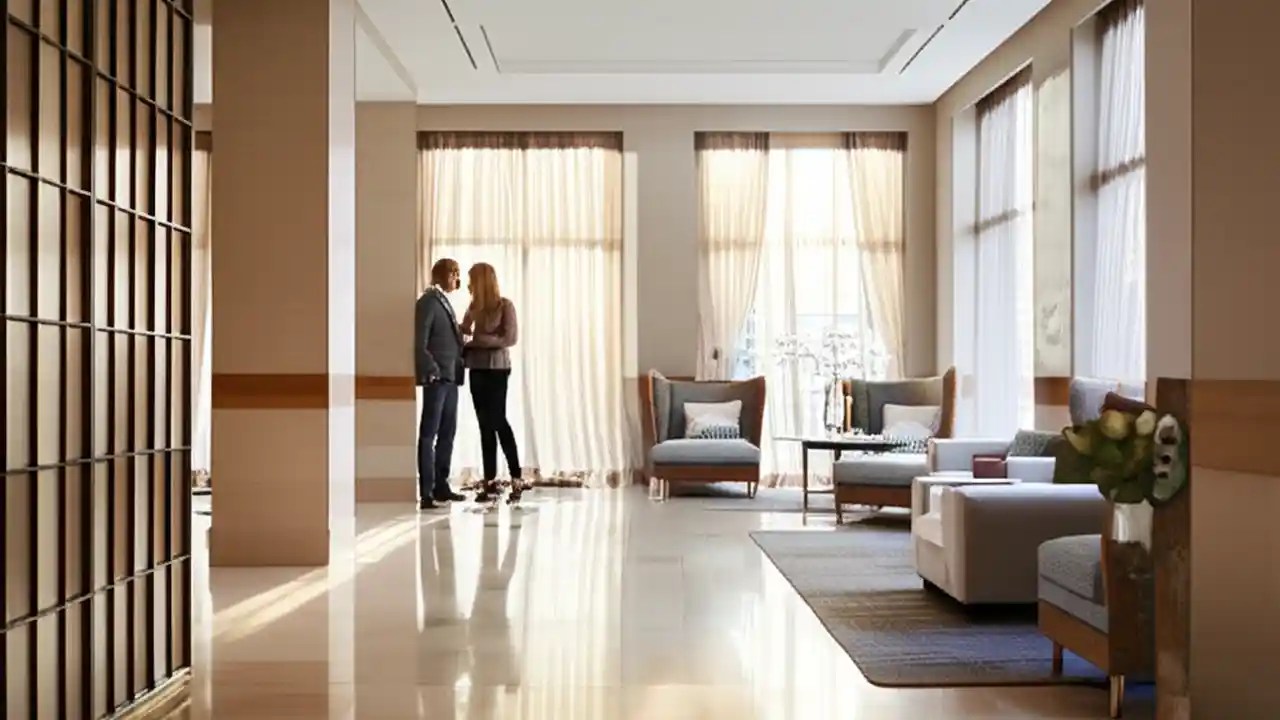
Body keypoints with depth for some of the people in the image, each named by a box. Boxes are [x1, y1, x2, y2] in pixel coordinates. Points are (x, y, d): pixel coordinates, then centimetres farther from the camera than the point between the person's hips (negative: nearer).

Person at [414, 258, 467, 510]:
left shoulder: (444, 302, 19)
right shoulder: (427, 302, -7)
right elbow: (418, 343, -15)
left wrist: (464, 350, 9)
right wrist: (432, 370, -19)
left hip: (450, 377, 9)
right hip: (436, 377, -9)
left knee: (447, 433, 10)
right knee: (429, 434, -6)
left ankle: (441, 486, 16)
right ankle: (426, 492, -5)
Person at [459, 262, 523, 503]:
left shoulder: (505, 305, -5)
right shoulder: (474, 307, 11)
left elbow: (510, 338, -11)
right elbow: (462, 332, 13)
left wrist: (478, 340, -12)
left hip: (496, 369, -6)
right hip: (477, 369, 6)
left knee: (498, 421, -9)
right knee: (485, 424, 6)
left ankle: (516, 479, -2)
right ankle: (490, 481, 9)